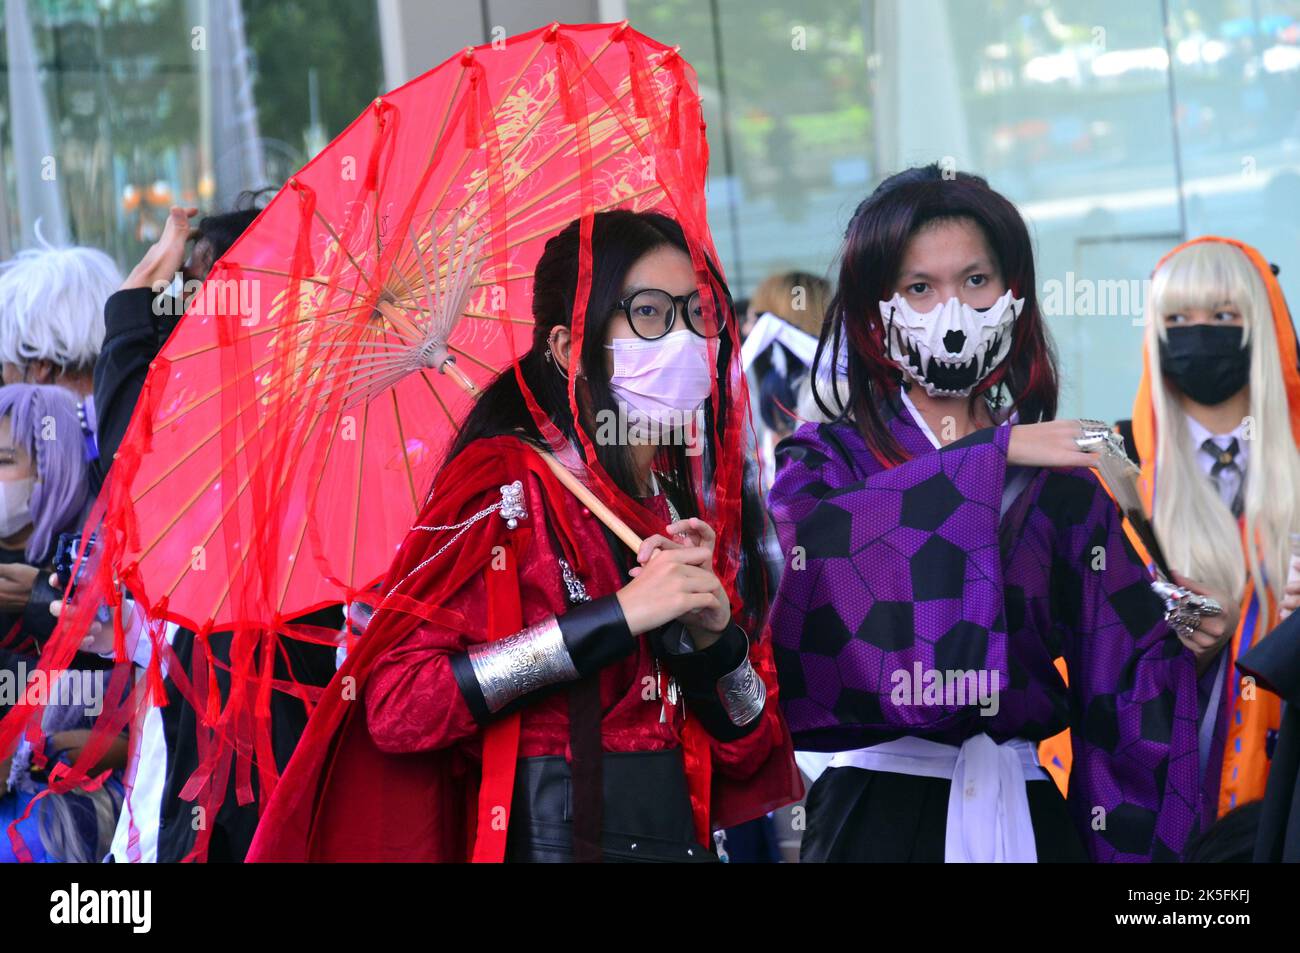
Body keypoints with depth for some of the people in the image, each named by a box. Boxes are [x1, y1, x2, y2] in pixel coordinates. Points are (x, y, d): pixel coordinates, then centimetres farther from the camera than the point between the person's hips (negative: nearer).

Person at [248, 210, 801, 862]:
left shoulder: (696, 508, 7)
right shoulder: (505, 478, -10)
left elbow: (751, 755, 5)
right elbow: (396, 707, -20)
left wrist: (716, 636, -14)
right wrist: (619, 615, -22)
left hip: (685, 836, 6)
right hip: (545, 839, -6)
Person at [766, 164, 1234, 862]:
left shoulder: (1061, 477, 7)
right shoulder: (822, 459, 3)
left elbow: (1125, 662, 2)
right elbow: (819, 536, -21)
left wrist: (1188, 645, -19)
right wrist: (991, 456, -16)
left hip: (1030, 820, 2)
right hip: (879, 815, -2)